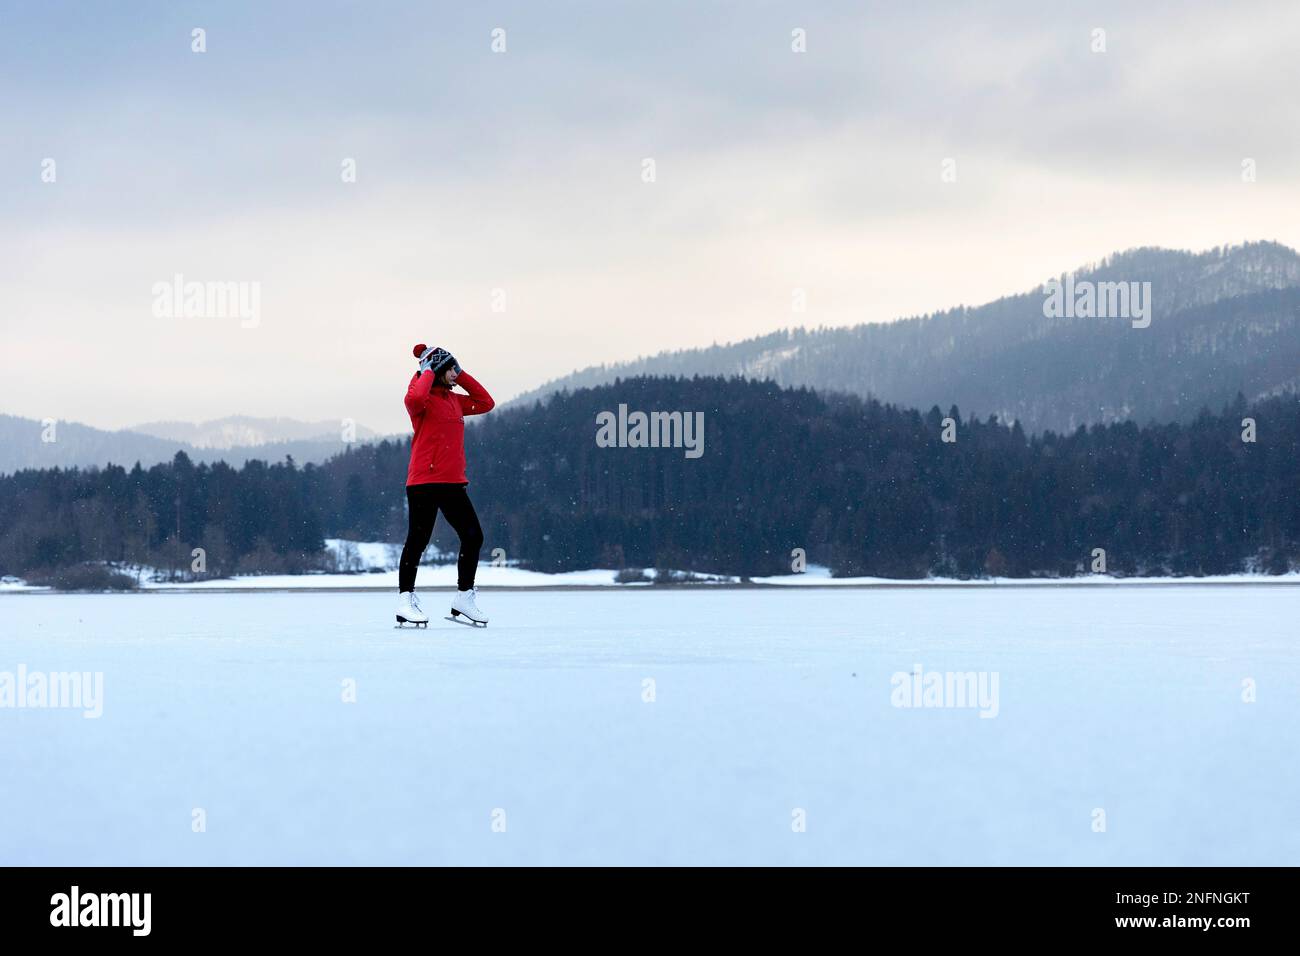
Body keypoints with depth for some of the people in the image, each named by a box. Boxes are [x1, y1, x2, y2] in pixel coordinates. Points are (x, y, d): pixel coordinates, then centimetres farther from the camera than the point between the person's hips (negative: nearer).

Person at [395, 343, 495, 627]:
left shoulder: (453, 399, 18)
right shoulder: (423, 397, -6)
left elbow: (485, 402, 23)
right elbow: (416, 397, -30)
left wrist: (461, 376, 15)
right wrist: (427, 371, -13)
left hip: (453, 482, 8)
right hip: (424, 481, -8)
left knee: (473, 537, 6)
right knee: (418, 540, -4)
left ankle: (464, 600, 15)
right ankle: (405, 601, 3)